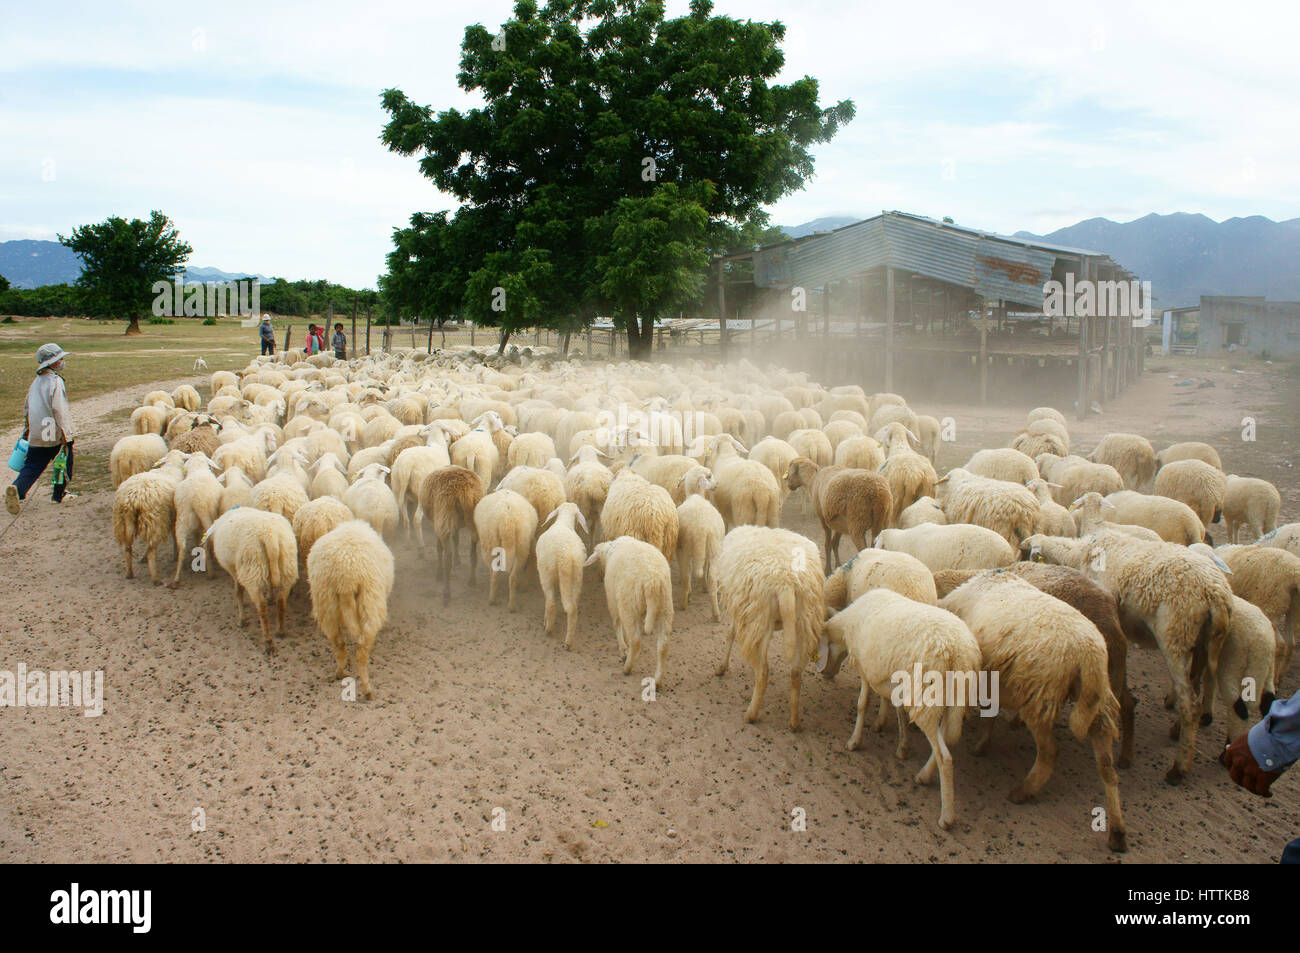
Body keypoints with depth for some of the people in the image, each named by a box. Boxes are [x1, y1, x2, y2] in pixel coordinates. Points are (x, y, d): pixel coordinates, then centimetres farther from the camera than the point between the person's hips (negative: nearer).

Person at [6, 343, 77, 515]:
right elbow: (60, 410, -19)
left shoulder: (36, 381, 13)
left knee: (32, 466, 6)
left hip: (36, 435, 6)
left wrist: (26, 429, 31)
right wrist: (67, 433, -17)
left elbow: (26, 407, 21)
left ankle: (17, 488, -17)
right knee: (63, 460, 14)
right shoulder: (56, 381, -12)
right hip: (54, 435, -6)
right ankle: (59, 494, 21)